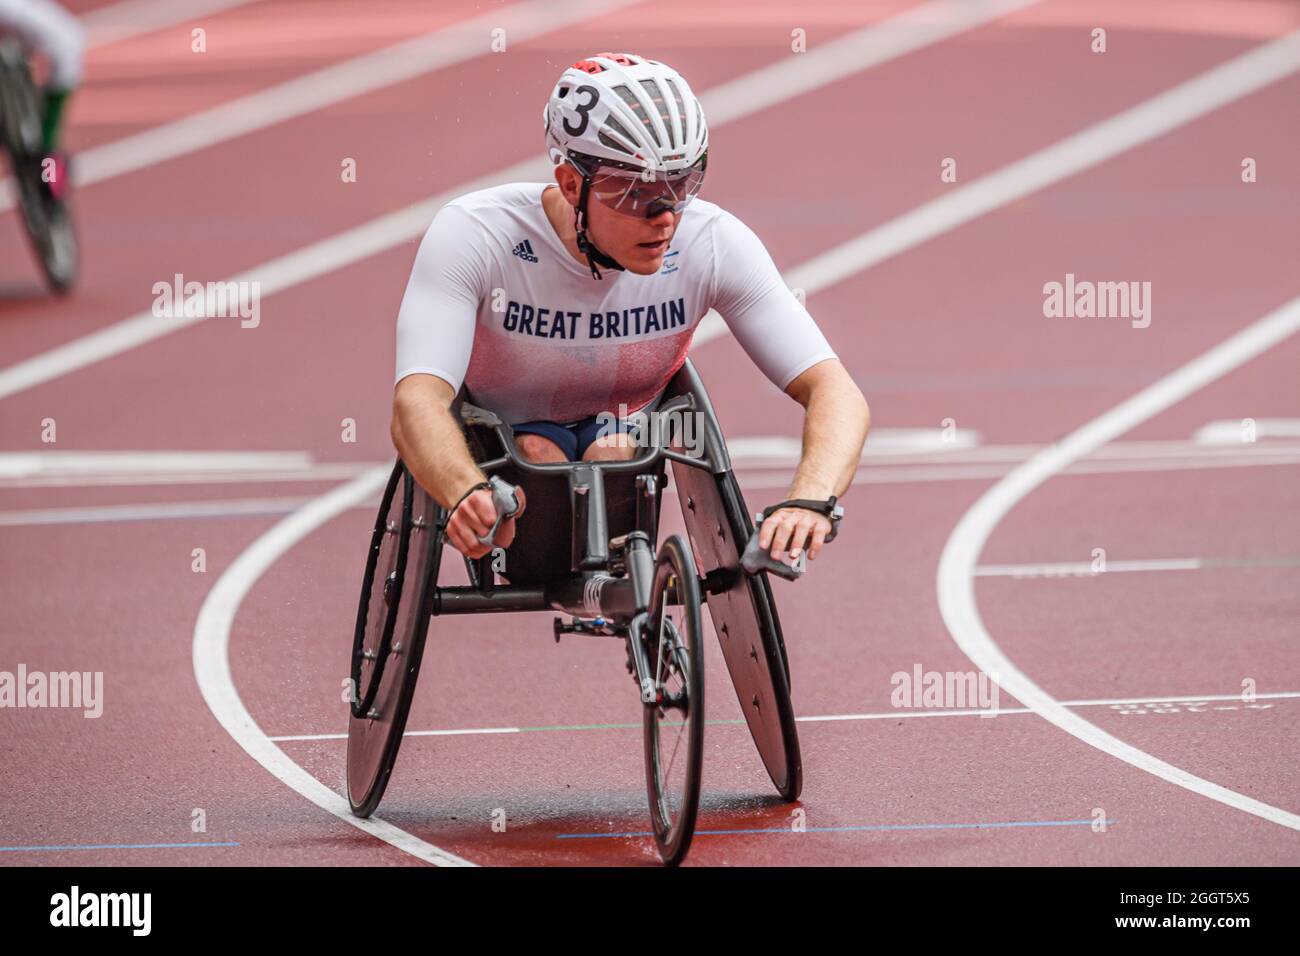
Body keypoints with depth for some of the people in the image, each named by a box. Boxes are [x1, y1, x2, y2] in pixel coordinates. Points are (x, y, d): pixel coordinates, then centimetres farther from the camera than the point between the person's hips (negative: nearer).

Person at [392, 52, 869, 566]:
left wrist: (809, 501, -51)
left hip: (624, 445, 2)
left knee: (612, 451, -31)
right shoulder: (472, 235, -31)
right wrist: (469, 495, -65)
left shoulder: (714, 244, -25)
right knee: (537, 452, -33)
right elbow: (417, 403, -42)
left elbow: (836, 393, -29)